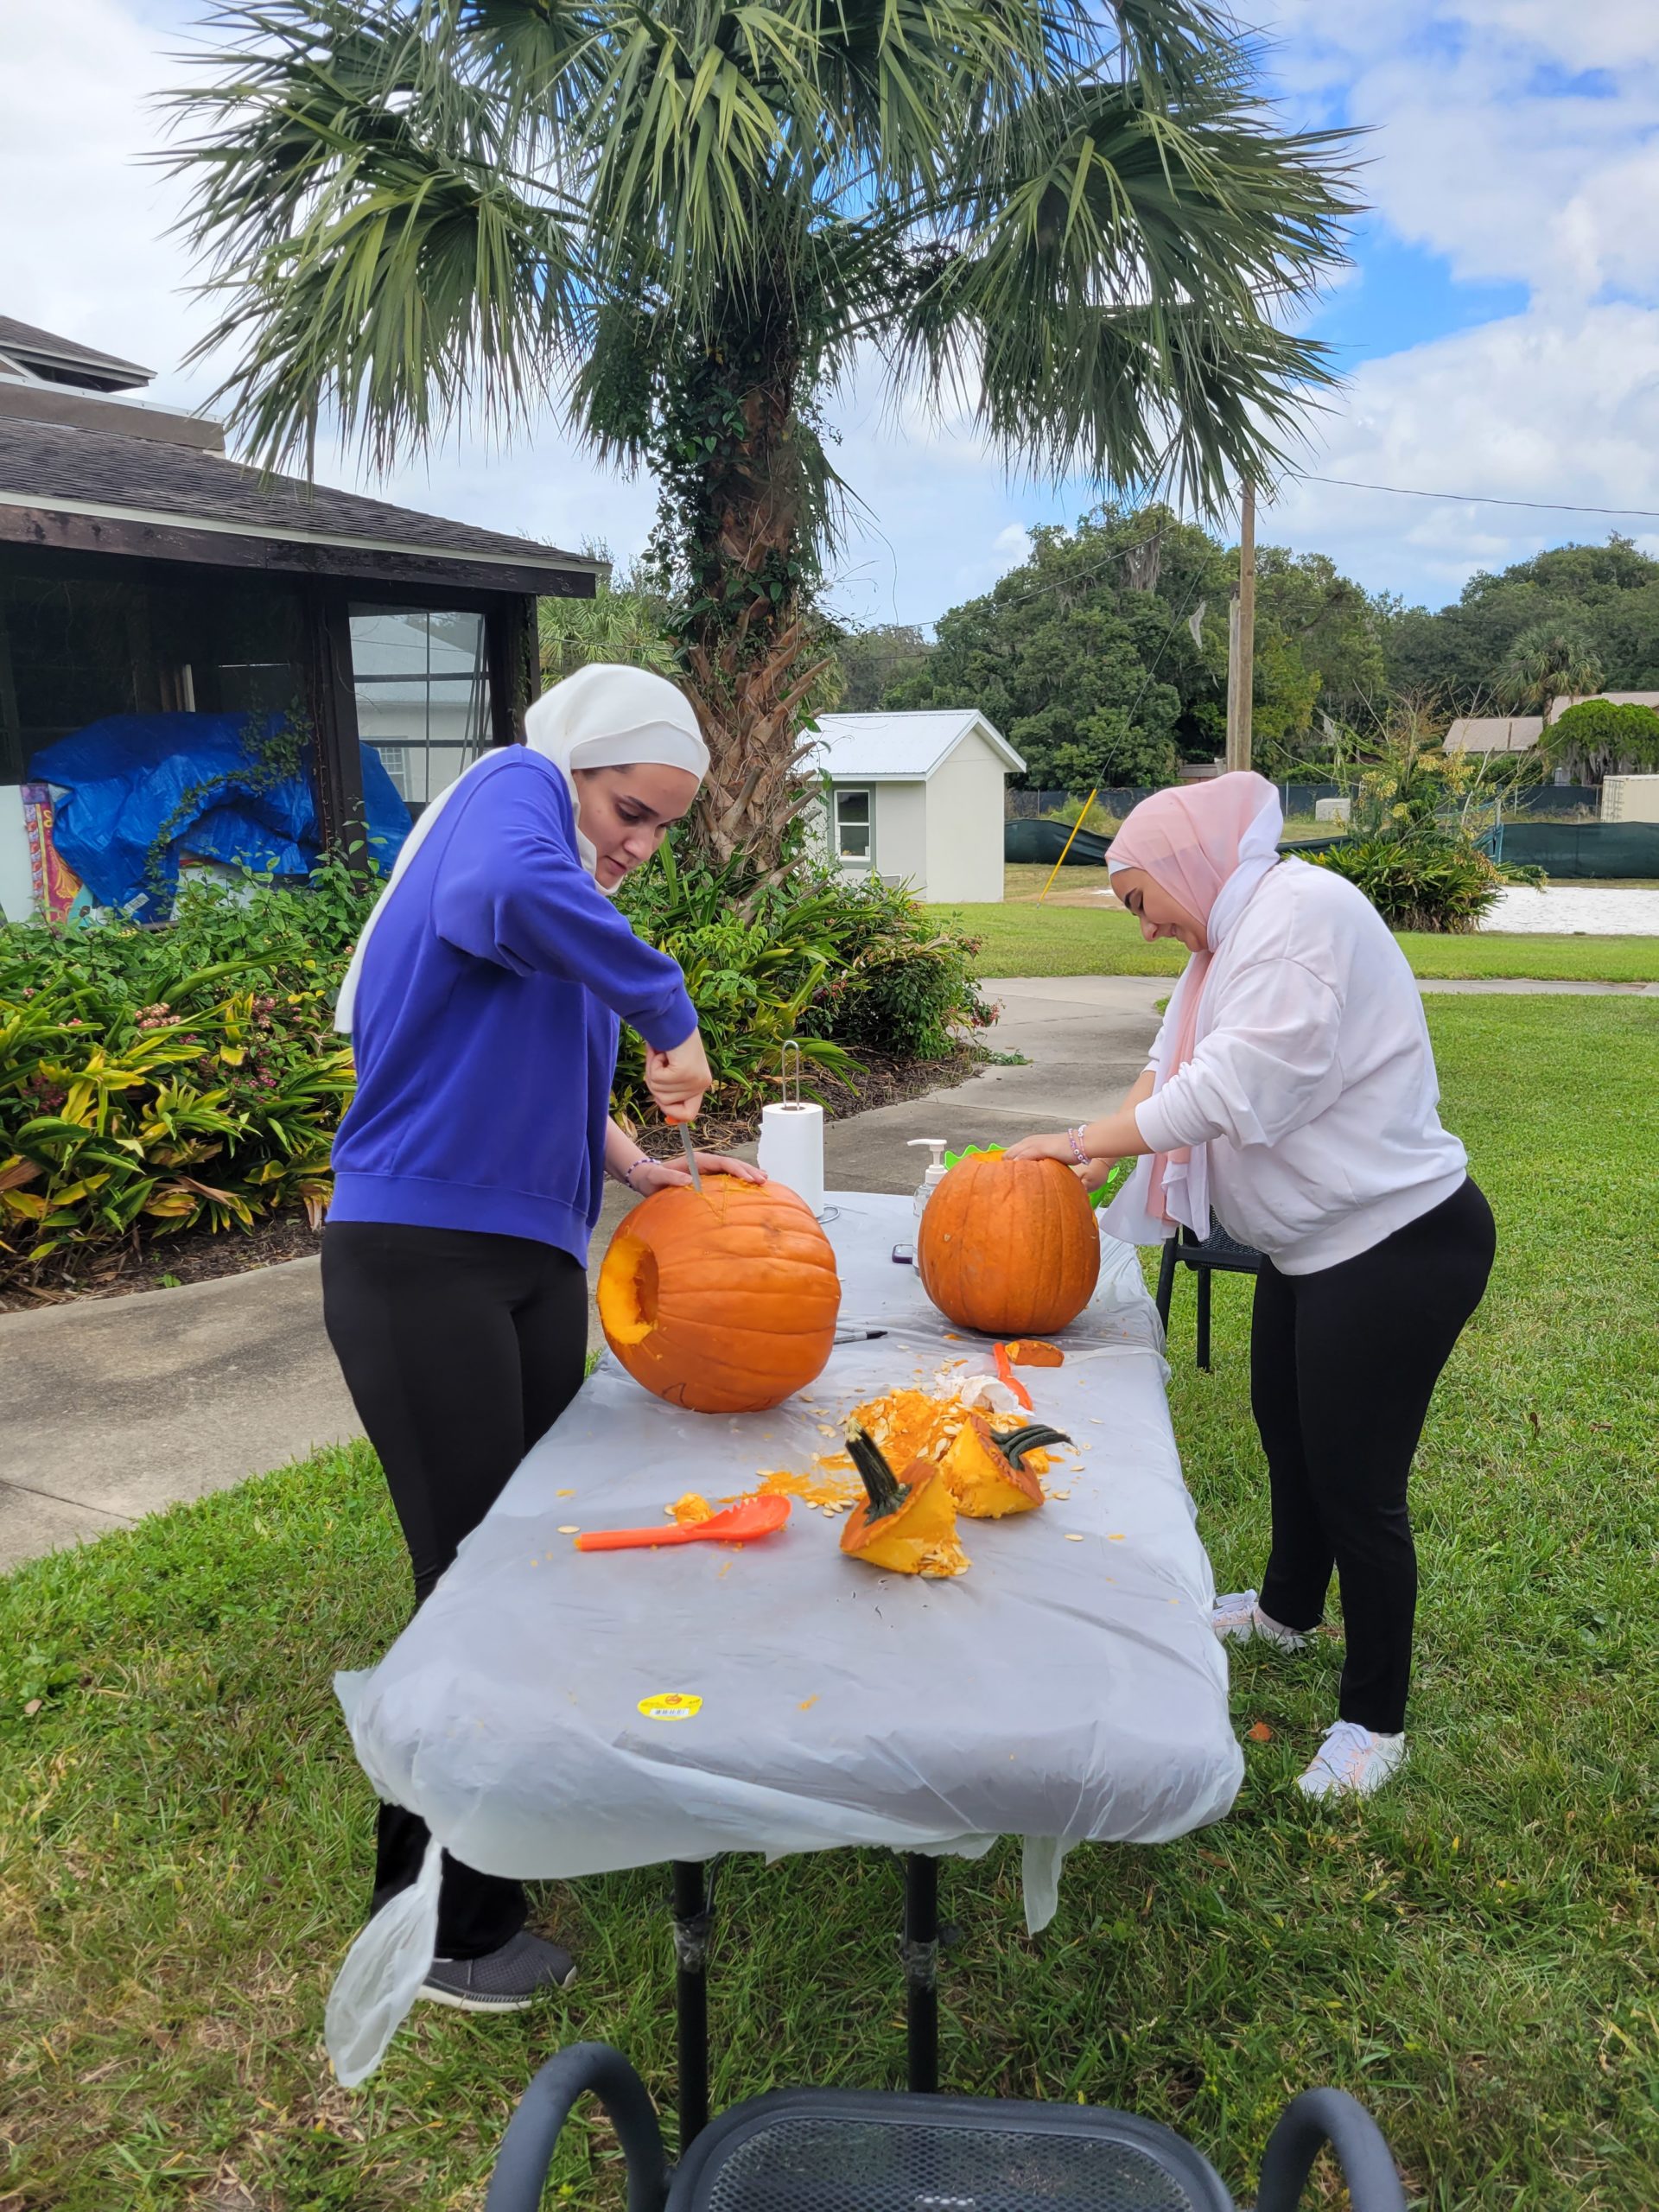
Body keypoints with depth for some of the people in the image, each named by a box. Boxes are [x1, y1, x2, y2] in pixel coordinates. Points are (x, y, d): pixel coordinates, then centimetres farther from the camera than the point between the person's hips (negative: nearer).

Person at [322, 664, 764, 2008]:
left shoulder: (567, 876, 18)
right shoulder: (513, 790, -9)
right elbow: (511, 895, -35)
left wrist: (633, 1167, 4)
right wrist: (673, 1012, -25)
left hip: (537, 1263, 9)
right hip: (420, 1261, -9)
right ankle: (438, 1916, 19)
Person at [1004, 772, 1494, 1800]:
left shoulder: (1304, 913, -23)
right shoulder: (1235, 935, 9)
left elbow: (1239, 1089, -29)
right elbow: (1174, 1070, 6)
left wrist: (1083, 1139, -20)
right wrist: (1095, 1156, -9)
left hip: (1398, 1246, -10)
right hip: (1313, 1244, 10)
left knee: (1355, 1483, 1)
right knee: (1287, 1437, 25)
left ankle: (1375, 1718, 21)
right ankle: (1288, 1608, 50)